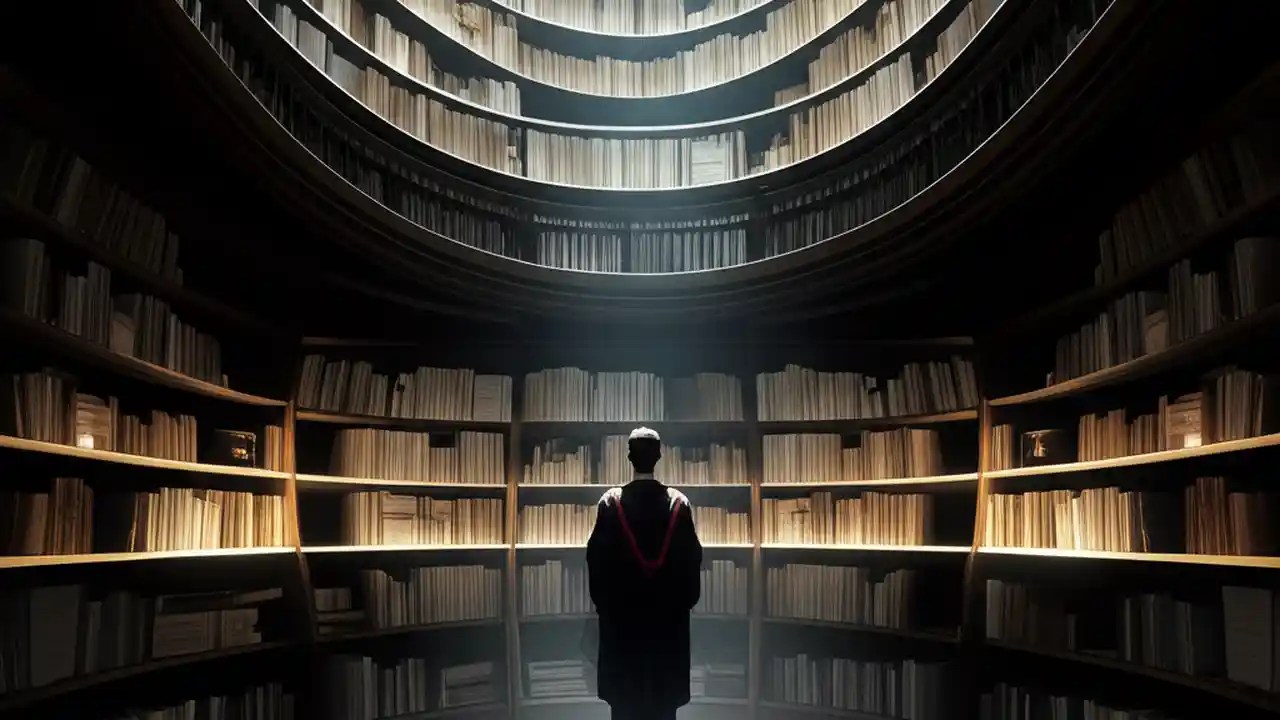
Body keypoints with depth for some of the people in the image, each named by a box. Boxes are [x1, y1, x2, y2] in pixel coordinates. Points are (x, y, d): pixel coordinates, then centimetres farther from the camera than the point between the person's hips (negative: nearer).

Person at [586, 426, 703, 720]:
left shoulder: (611, 501, -8)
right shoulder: (678, 502, -6)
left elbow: (597, 557, -4)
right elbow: (692, 557, -1)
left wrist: (601, 600, 8)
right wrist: (687, 599, 11)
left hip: (621, 610, -1)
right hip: (668, 611, 1)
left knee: (623, 693, 9)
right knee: (665, 694, 10)